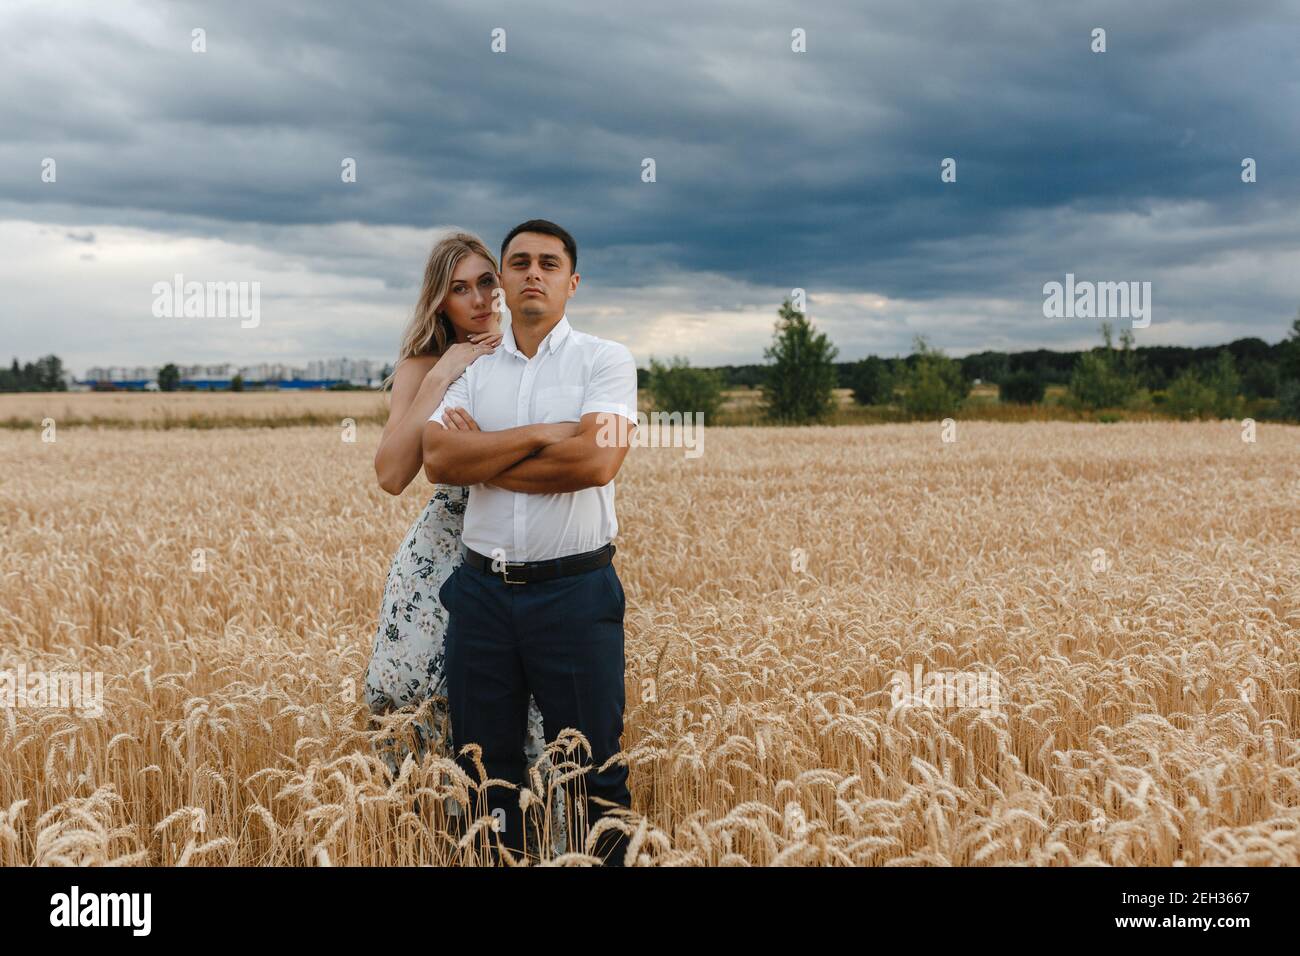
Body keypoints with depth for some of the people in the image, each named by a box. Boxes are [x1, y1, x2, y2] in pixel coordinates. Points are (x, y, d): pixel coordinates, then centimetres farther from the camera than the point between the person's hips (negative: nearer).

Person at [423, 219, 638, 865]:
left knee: (593, 771, 3)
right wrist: (539, 435, -14)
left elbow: (595, 461, -17)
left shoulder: (605, 361, 0)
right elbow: (437, 459, -7)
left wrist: (483, 459, -7)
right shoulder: (473, 369, 10)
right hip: (483, 590, 4)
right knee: (484, 763, 12)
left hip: (576, 592, -3)